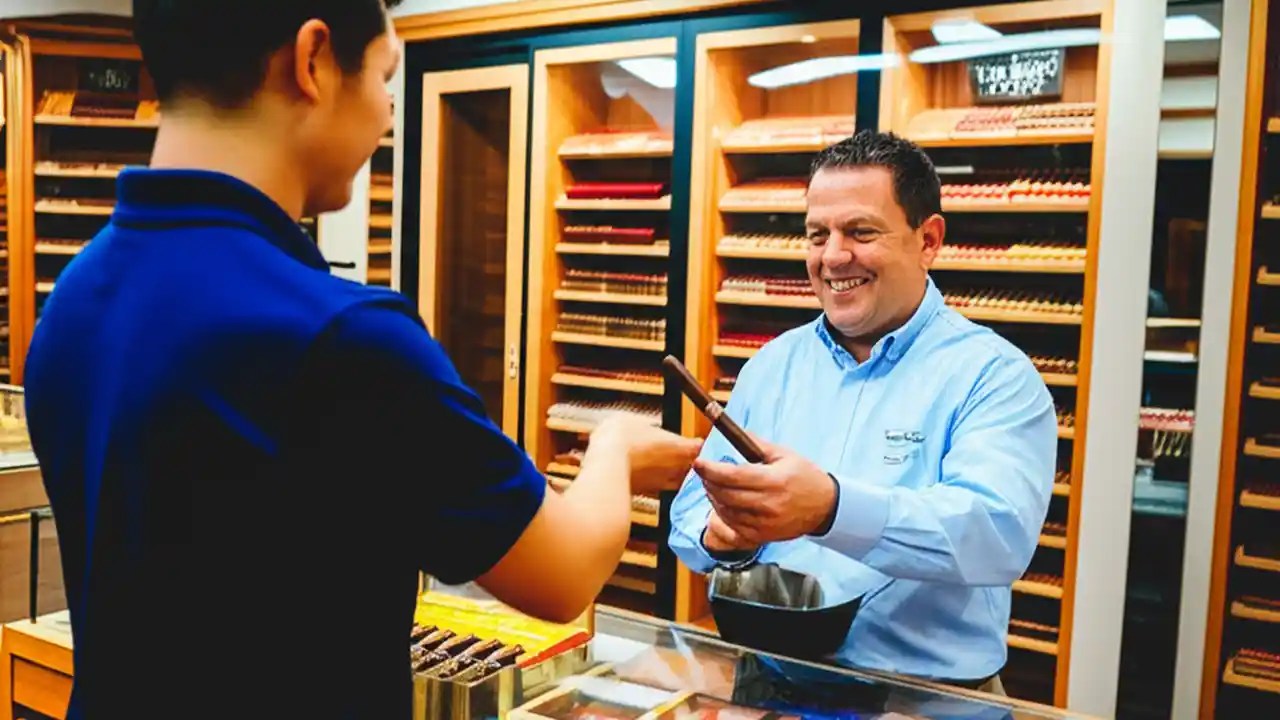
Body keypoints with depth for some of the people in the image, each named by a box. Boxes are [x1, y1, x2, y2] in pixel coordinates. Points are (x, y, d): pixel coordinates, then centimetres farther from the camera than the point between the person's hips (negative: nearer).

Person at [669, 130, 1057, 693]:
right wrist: (719, 535, -13)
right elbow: (694, 509, 9)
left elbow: (1000, 532, -19)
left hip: (928, 695, -2)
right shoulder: (772, 364, 10)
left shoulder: (995, 375, -4)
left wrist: (832, 508, -33)